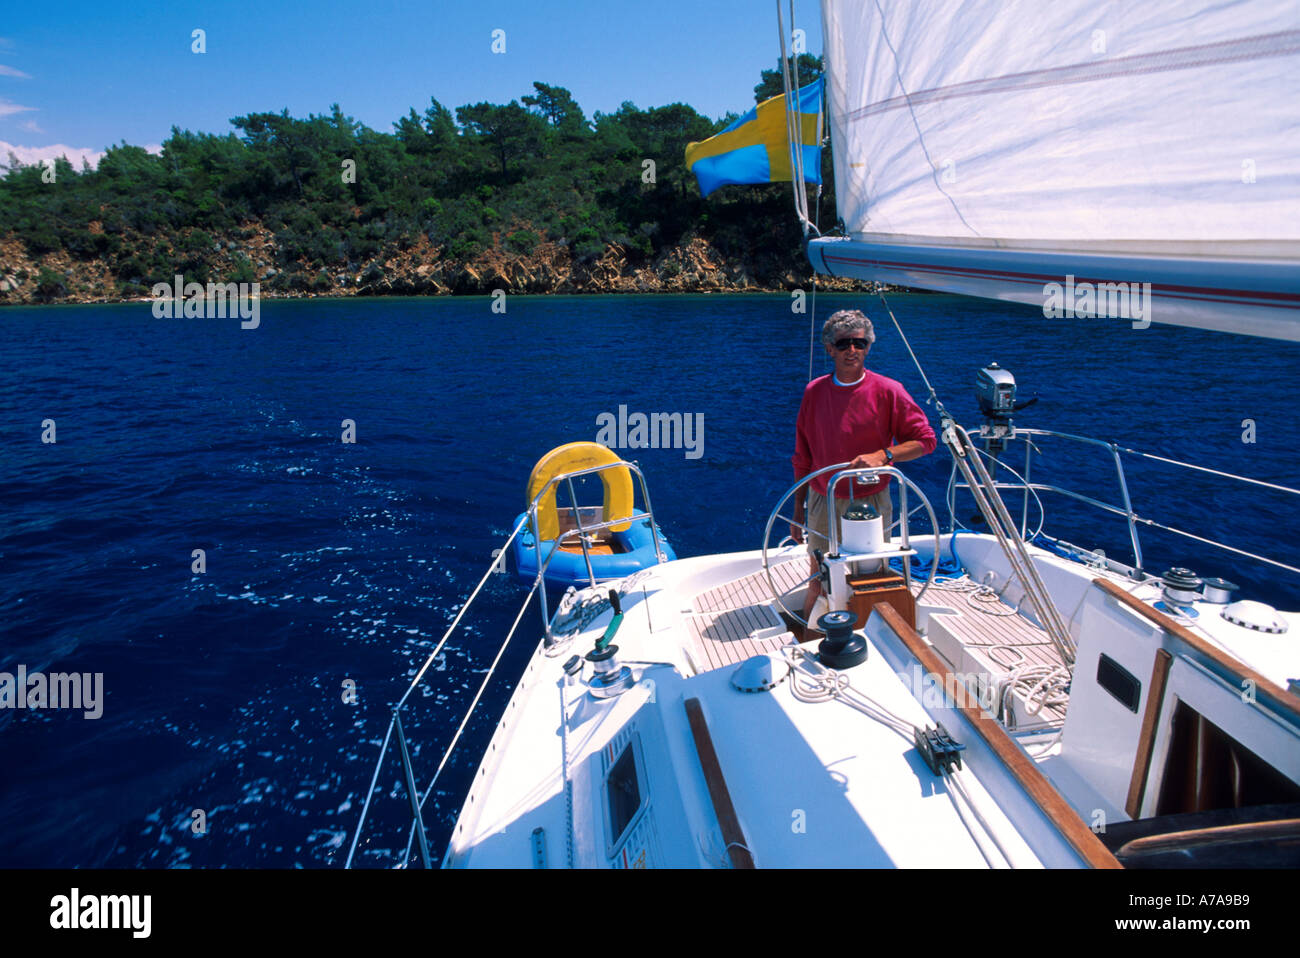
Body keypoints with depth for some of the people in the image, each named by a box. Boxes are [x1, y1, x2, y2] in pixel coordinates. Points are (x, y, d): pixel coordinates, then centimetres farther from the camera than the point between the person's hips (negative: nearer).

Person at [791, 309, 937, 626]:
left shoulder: (887, 391, -7)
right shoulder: (814, 391, 1)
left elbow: (925, 440, -4)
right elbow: (802, 457, 7)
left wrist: (883, 455, -21)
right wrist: (798, 511, 7)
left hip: (871, 503, -2)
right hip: (823, 504, 2)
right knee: (817, 584, 9)